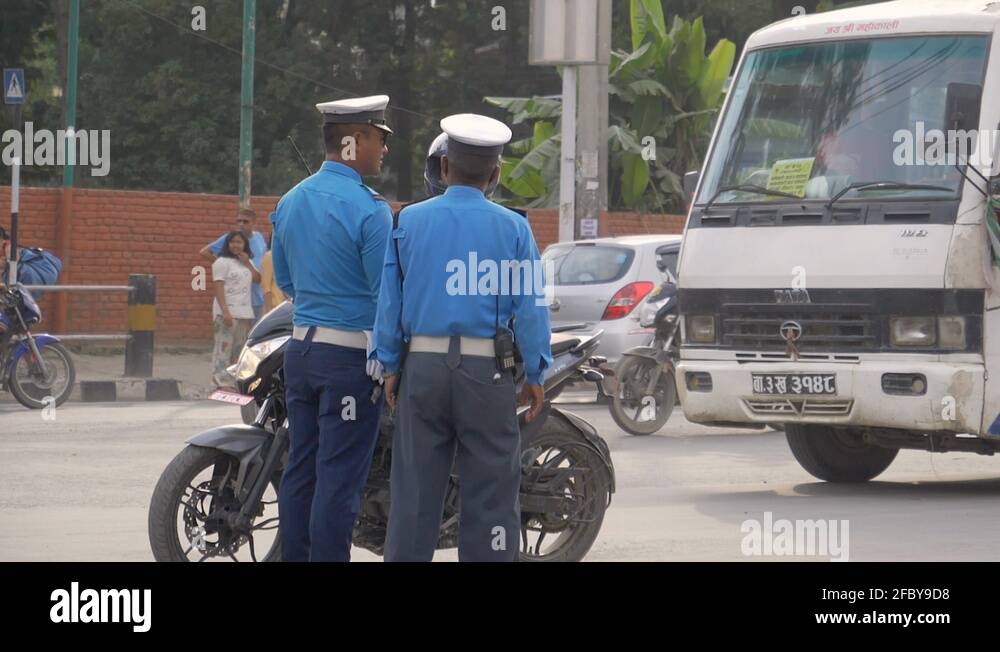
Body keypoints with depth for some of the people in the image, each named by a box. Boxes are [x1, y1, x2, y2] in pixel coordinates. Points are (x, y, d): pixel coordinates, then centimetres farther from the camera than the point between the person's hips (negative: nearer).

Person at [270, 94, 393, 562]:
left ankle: (294, 557, 13)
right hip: (351, 354, -7)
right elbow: (386, 290, -12)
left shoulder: (290, 202, 9)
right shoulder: (368, 209, -14)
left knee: (300, 469, 10)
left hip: (300, 348, 7)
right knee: (339, 478, -5)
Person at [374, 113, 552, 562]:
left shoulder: (410, 221, 5)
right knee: (490, 488, 2)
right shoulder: (512, 228, 0)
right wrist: (536, 374, 4)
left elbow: (390, 299, 6)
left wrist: (390, 365, 12)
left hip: (422, 365, 2)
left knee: (415, 486, 7)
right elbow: (529, 304, -2)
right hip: (486, 371, -2)